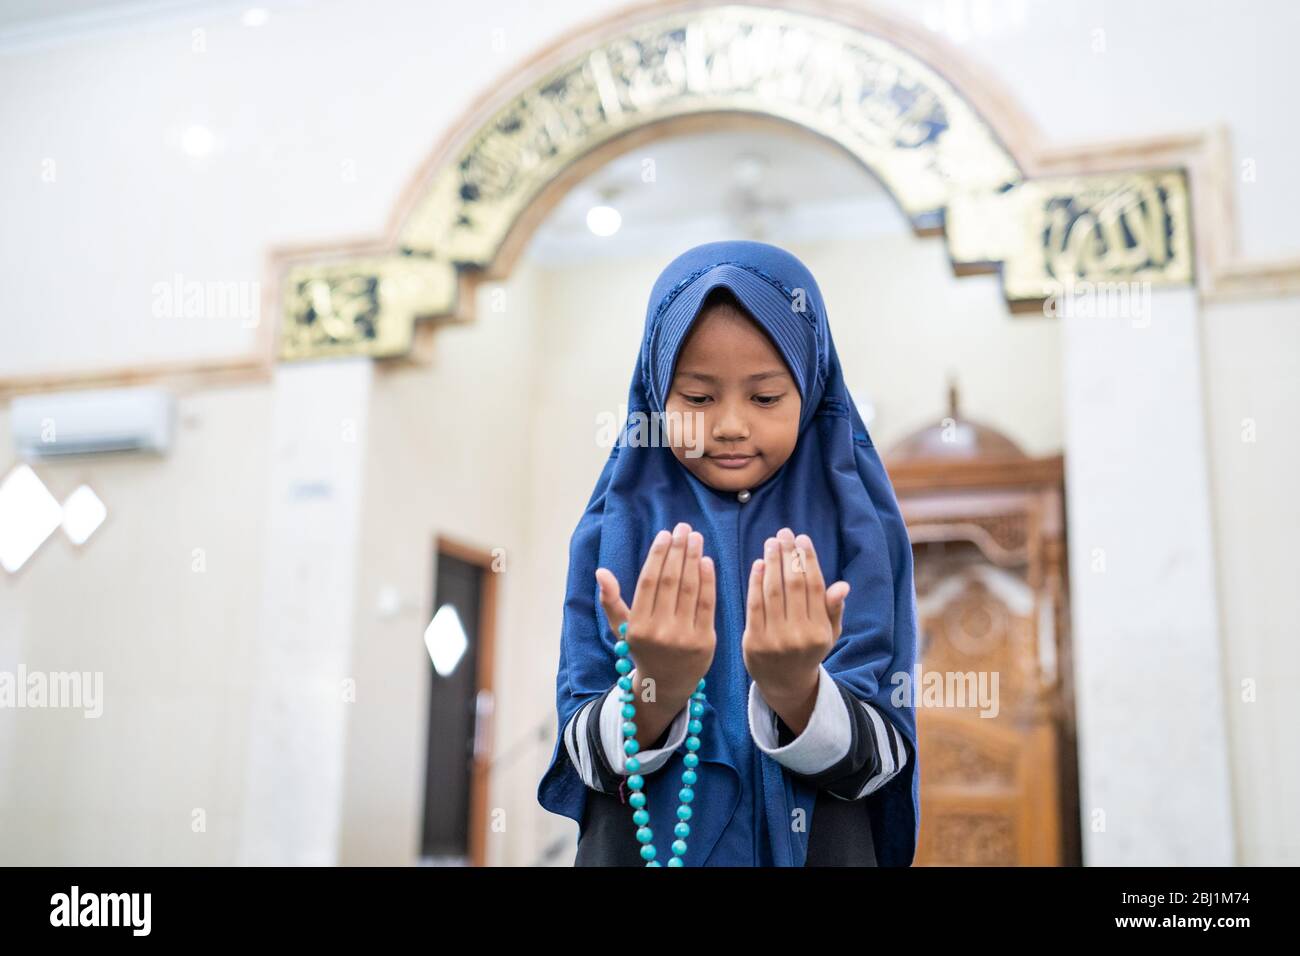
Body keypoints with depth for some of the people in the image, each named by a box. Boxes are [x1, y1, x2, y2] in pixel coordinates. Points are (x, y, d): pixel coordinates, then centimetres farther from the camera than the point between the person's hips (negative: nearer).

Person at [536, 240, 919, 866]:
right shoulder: (617, 524, -9)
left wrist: (795, 688, -32)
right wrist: (657, 689, -29)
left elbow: (882, 761, -14)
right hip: (639, 843, 0)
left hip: (817, 842, 0)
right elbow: (584, 757, -11)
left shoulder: (858, 522, -10)